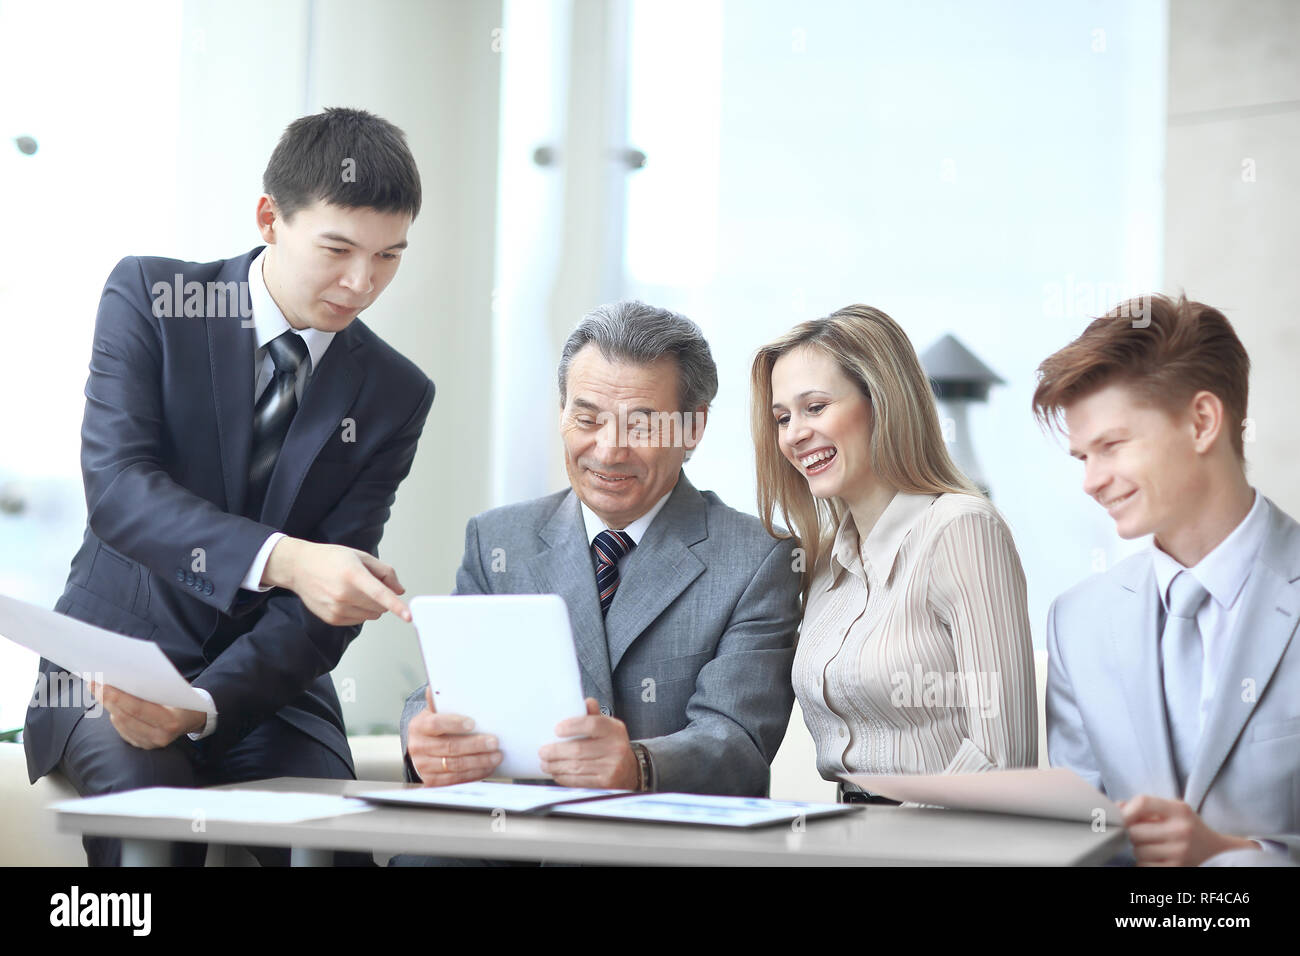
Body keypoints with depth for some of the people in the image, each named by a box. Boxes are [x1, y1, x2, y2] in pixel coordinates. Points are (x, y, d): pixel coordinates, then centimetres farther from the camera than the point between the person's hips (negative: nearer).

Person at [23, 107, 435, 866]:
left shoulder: (396, 395, 2)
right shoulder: (150, 296, -3)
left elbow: (326, 605, -4)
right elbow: (116, 488, -18)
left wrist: (200, 706, -21)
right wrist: (281, 560, -35)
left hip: (265, 689, 2)